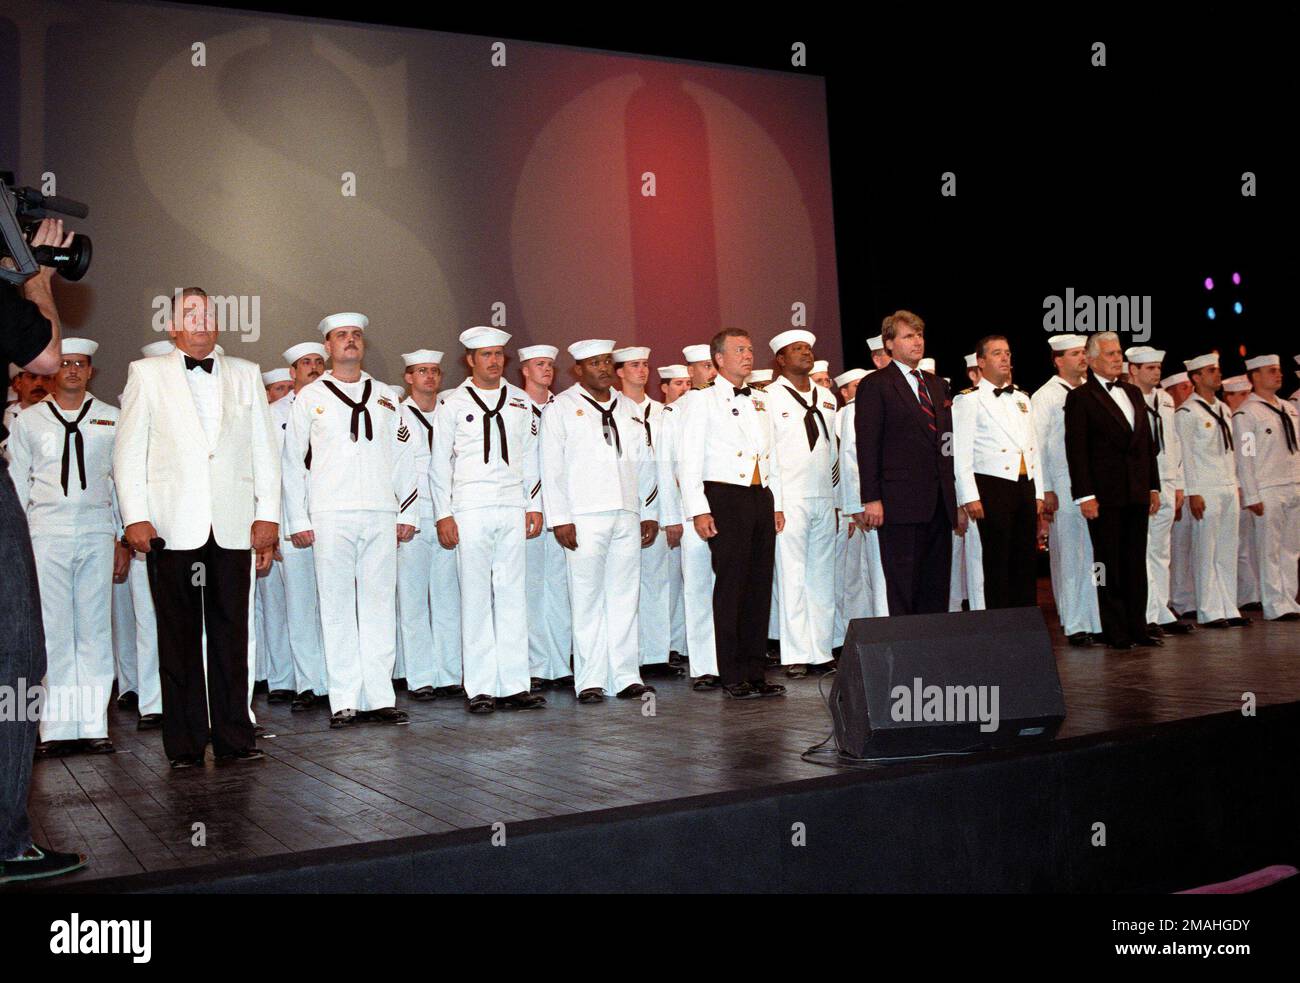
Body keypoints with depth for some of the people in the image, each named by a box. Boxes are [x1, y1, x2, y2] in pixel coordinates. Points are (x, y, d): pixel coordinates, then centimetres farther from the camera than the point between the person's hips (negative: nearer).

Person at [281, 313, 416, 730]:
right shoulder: (309, 398, 9)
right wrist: (298, 520, -1)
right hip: (331, 516, -2)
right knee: (338, 607, -2)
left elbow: (403, 458, 16)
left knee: (379, 605, 1)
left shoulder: (384, 397, 17)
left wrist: (408, 513, 9)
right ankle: (345, 702, 2)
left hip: (381, 515, 2)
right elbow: (293, 461, 6)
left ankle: (379, 698, 5)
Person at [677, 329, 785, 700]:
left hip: (761, 497, 6)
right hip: (725, 497, -6)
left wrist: (776, 504, 15)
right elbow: (688, 460, -6)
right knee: (731, 586, -5)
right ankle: (733, 676, 2)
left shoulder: (761, 403, 19)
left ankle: (756, 672, 12)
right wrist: (699, 510, -13)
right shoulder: (705, 401, 0)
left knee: (760, 586, 6)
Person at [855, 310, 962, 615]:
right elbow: (867, 445, -7)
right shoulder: (875, 385, -2)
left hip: (939, 504, 7)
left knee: (937, 587, 9)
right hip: (900, 504, -6)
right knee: (903, 588, -2)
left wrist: (957, 502, 15)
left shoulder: (937, 384, 18)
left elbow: (947, 445, 19)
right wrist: (871, 499, -14)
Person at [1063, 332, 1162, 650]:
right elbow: (1075, 450, -9)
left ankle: (1137, 628, 16)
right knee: (1109, 564, 1)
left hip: (1137, 494, 6)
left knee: (1136, 563, 9)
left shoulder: (1134, 393, 16)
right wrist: (1085, 495, -15)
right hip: (1105, 496, -6)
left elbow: (1147, 443, 19)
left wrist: (1154, 487, 13)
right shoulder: (1080, 397, -4)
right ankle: (1115, 632, 7)